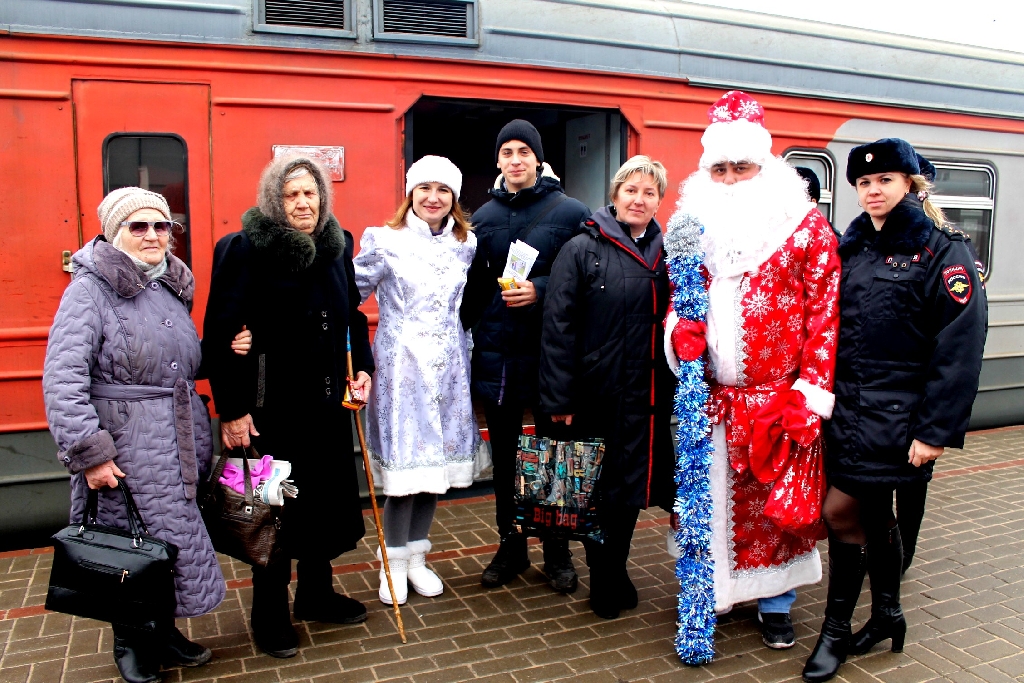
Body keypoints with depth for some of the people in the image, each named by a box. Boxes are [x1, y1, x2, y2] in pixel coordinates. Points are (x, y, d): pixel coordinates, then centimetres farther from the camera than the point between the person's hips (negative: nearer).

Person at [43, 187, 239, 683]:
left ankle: (163, 633, 36)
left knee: (178, 540, 15)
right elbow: (62, 377, -18)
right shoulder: (91, 288, -11)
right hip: (126, 450, -6)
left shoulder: (173, 287, 11)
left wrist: (229, 349, 5)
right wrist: (88, 452, -21)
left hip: (183, 443, 6)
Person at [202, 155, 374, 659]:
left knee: (327, 499, 16)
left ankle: (317, 594, 38)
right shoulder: (246, 249, -12)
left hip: (328, 402, 6)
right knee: (275, 509, 8)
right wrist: (231, 409, -15)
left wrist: (362, 367, 4)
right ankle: (269, 614, 28)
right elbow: (221, 333, -14)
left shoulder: (337, 245, 5)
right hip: (272, 406, -6)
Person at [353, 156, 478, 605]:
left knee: (435, 462, 10)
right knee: (404, 464, -2)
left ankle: (417, 557, 28)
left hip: (448, 367, 4)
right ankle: (395, 561, 19)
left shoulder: (466, 244, 8)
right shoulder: (384, 241, -4)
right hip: (401, 364, -4)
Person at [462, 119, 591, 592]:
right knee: (504, 456, 13)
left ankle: (557, 550, 25)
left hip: (551, 353, -3)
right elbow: (473, 288, 11)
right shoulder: (484, 217, 8)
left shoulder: (570, 212, -3)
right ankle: (510, 545, 29)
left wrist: (541, 290, -18)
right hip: (496, 353, 3)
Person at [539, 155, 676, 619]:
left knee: (632, 486, 14)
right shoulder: (583, 250, -6)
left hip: (650, 397, 5)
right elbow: (558, 327, -10)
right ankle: (603, 582, 28)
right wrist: (559, 399, -13)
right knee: (601, 489, 8)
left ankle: (617, 572, 36)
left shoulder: (665, 253, 10)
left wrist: (679, 387, 6)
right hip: (598, 397, -4)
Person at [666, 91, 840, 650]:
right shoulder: (693, 226, 9)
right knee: (710, 495, 9)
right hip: (708, 396, 3)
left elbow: (825, 314, -4)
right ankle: (712, 589, 29)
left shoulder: (807, 229, -1)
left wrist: (811, 391, -10)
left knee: (778, 500, 8)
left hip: (778, 398, -2)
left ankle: (774, 601, 28)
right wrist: (677, 331, -8)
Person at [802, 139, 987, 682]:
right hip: (848, 407, 6)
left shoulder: (943, 251, -7)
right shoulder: (851, 247, 10)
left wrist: (937, 430, -16)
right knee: (875, 514, 15)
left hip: (896, 414, -5)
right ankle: (886, 614, 33)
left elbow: (960, 347, -12)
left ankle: (836, 630, 13)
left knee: (841, 512, -6)